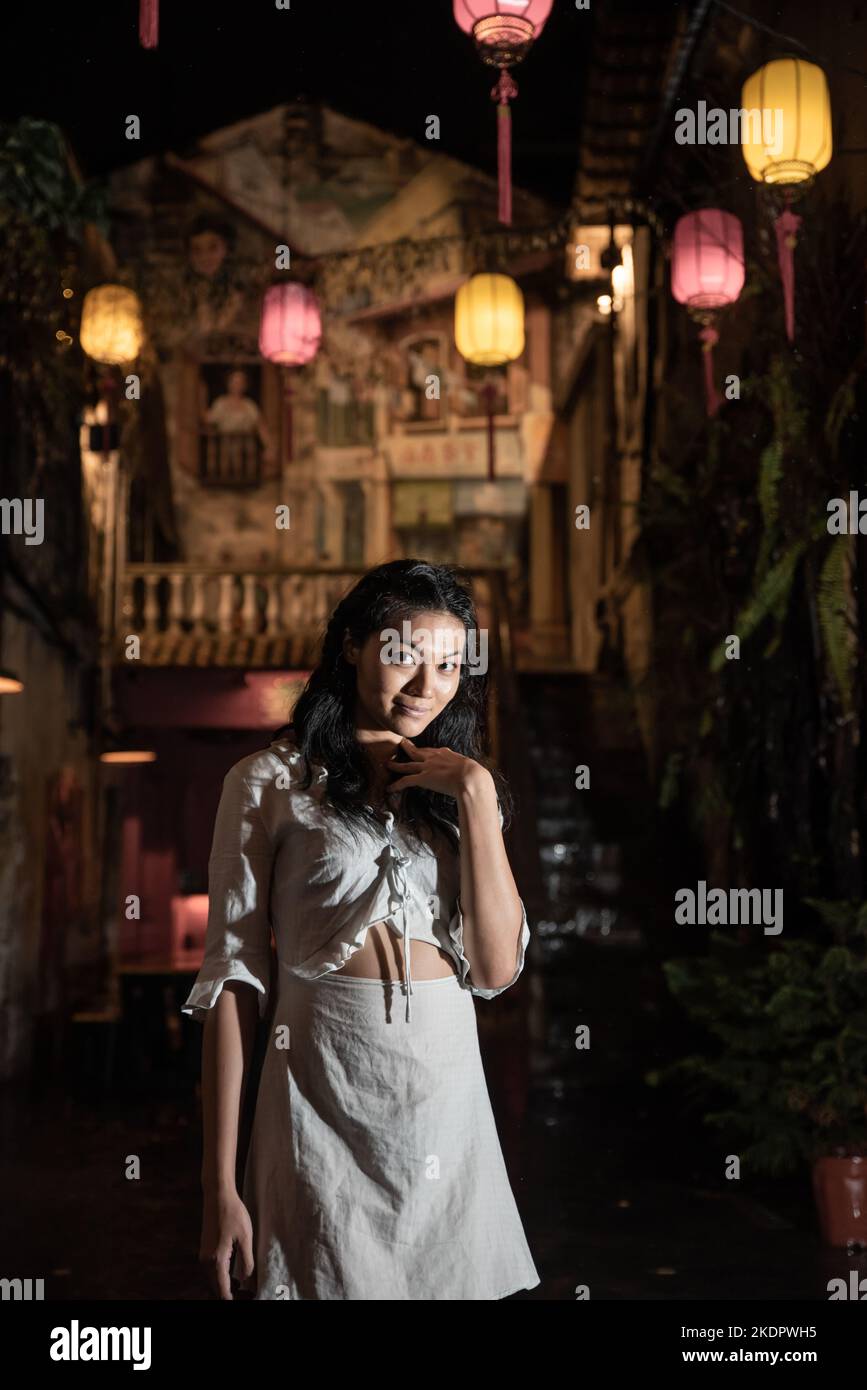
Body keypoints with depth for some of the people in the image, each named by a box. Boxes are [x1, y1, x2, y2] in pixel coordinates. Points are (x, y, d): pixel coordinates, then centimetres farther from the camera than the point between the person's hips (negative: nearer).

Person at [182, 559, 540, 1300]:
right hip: (323, 1104, -3)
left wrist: (476, 796, -7)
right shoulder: (272, 781, -1)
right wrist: (220, 1188, -7)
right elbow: (231, 977, -4)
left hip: (452, 1104, 4)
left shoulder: (465, 787, 11)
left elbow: (495, 969, -1)